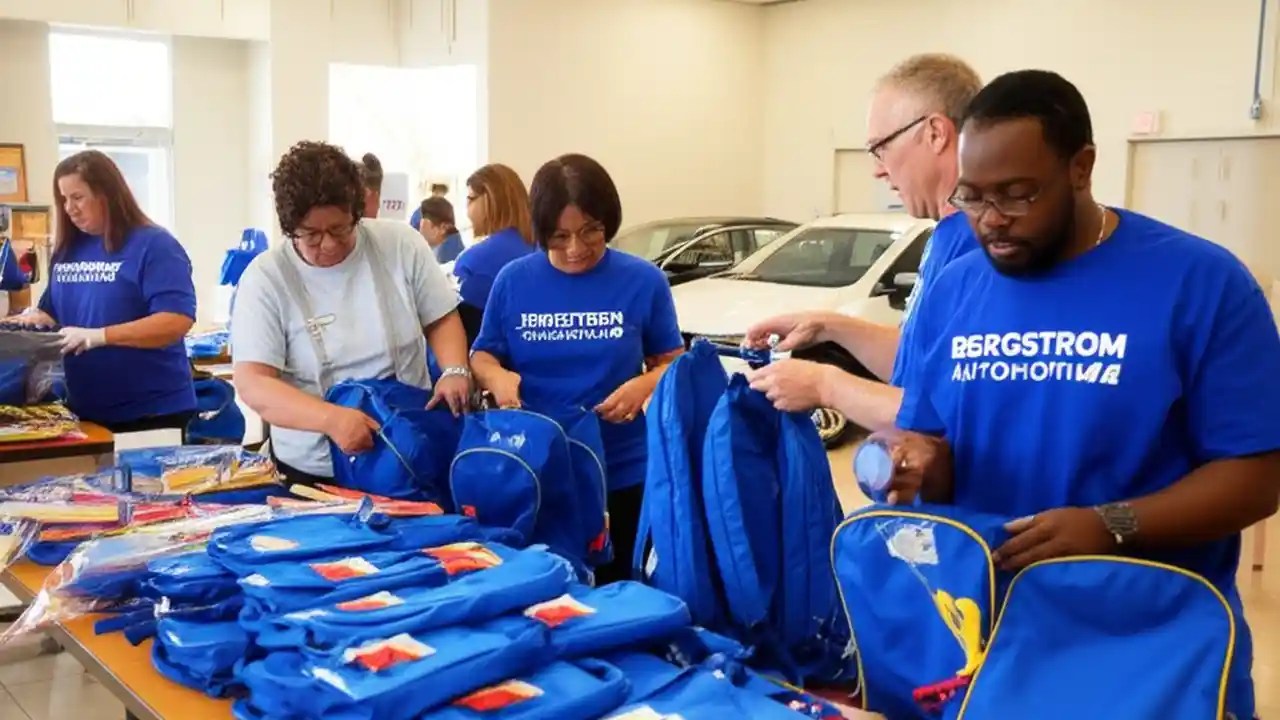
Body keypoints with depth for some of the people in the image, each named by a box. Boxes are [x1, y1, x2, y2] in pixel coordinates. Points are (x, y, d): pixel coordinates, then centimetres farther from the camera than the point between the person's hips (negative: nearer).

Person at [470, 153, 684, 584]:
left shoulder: (643, 280, -4)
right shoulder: (514, 280, -2)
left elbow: (672, 361, 3)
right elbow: (483, 356, 7)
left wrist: (643, 386, -18)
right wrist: (497, 376, -16)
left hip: (621, 473, 0)